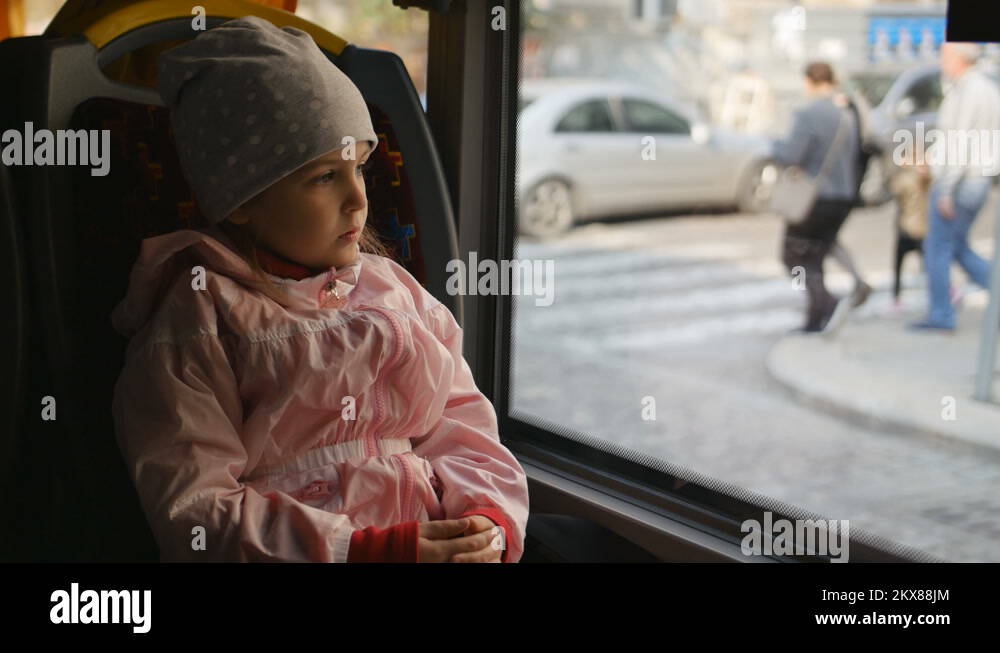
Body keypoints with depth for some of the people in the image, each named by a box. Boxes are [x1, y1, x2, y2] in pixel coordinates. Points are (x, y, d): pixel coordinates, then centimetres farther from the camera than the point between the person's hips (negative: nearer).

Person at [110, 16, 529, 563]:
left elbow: (464, 437, 15)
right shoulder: (194, 321, 1)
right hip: (297, 553, -4)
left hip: (438, 540, 5)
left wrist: (488, 521, -7)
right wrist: (378, 550, -15)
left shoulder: (396, 292, 17)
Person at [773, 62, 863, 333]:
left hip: (813, 198, -7)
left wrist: (776, 148, 1)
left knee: (793, 257, 4)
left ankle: (829, 303, -15)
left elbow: (792, 155, -19)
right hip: (843, 197, 7)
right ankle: (815, 320, 11)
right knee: (814, 260, 14)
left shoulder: (809, 114, -15)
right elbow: (855, 155, 10)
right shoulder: (848, 115, 7)